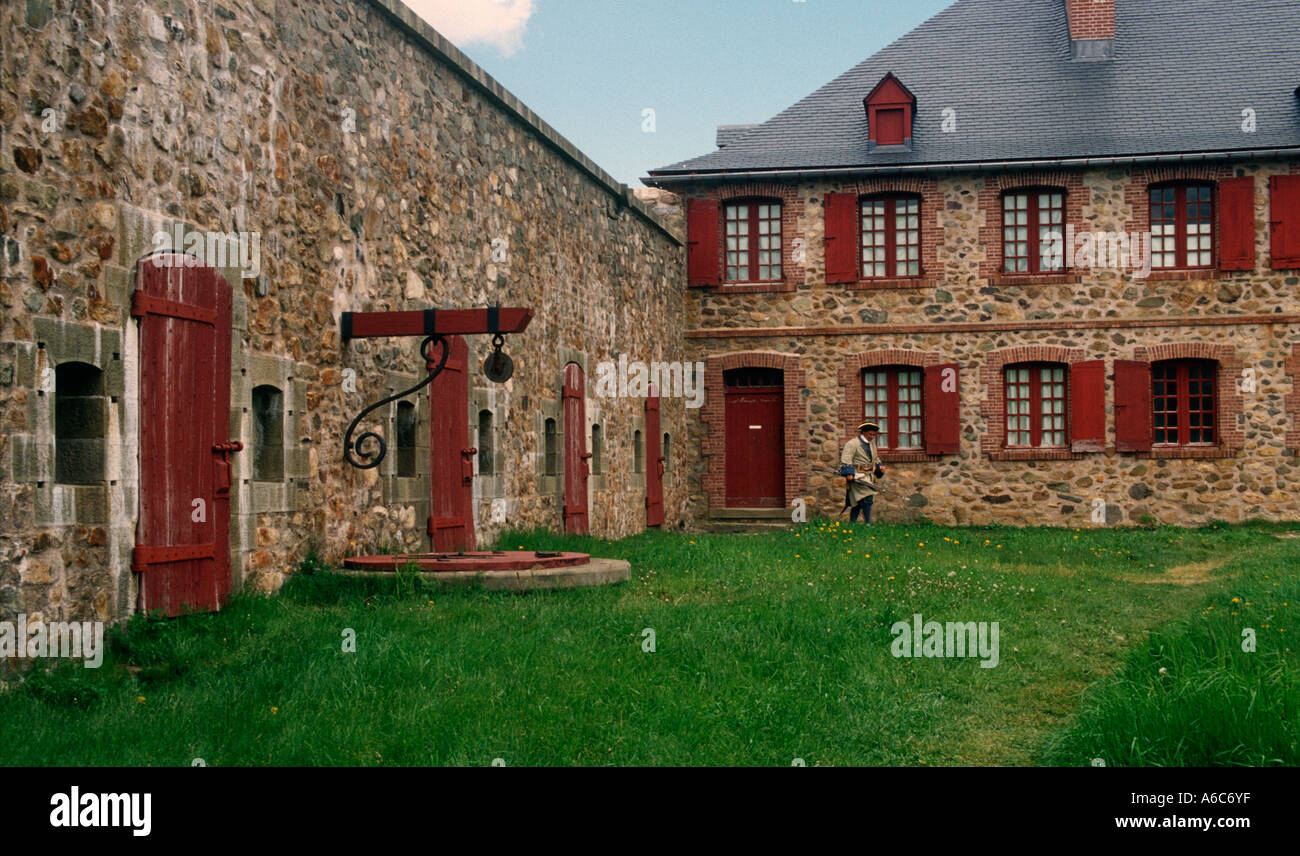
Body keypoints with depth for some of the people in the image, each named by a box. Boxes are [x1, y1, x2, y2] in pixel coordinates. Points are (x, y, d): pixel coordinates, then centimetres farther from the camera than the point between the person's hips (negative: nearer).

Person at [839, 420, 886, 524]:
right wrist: (849, 473, -25)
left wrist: (879, 467, 10)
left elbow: (876, 459, 30)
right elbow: (846, 459, -15)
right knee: (867, 499, -20)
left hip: (869, 476, 8)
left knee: (858, 503, 10)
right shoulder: (852, 444, -8)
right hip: (858, 476, -8)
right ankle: (868, 524, -20)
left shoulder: (872, 444, 19)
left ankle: (851, 524, 17)